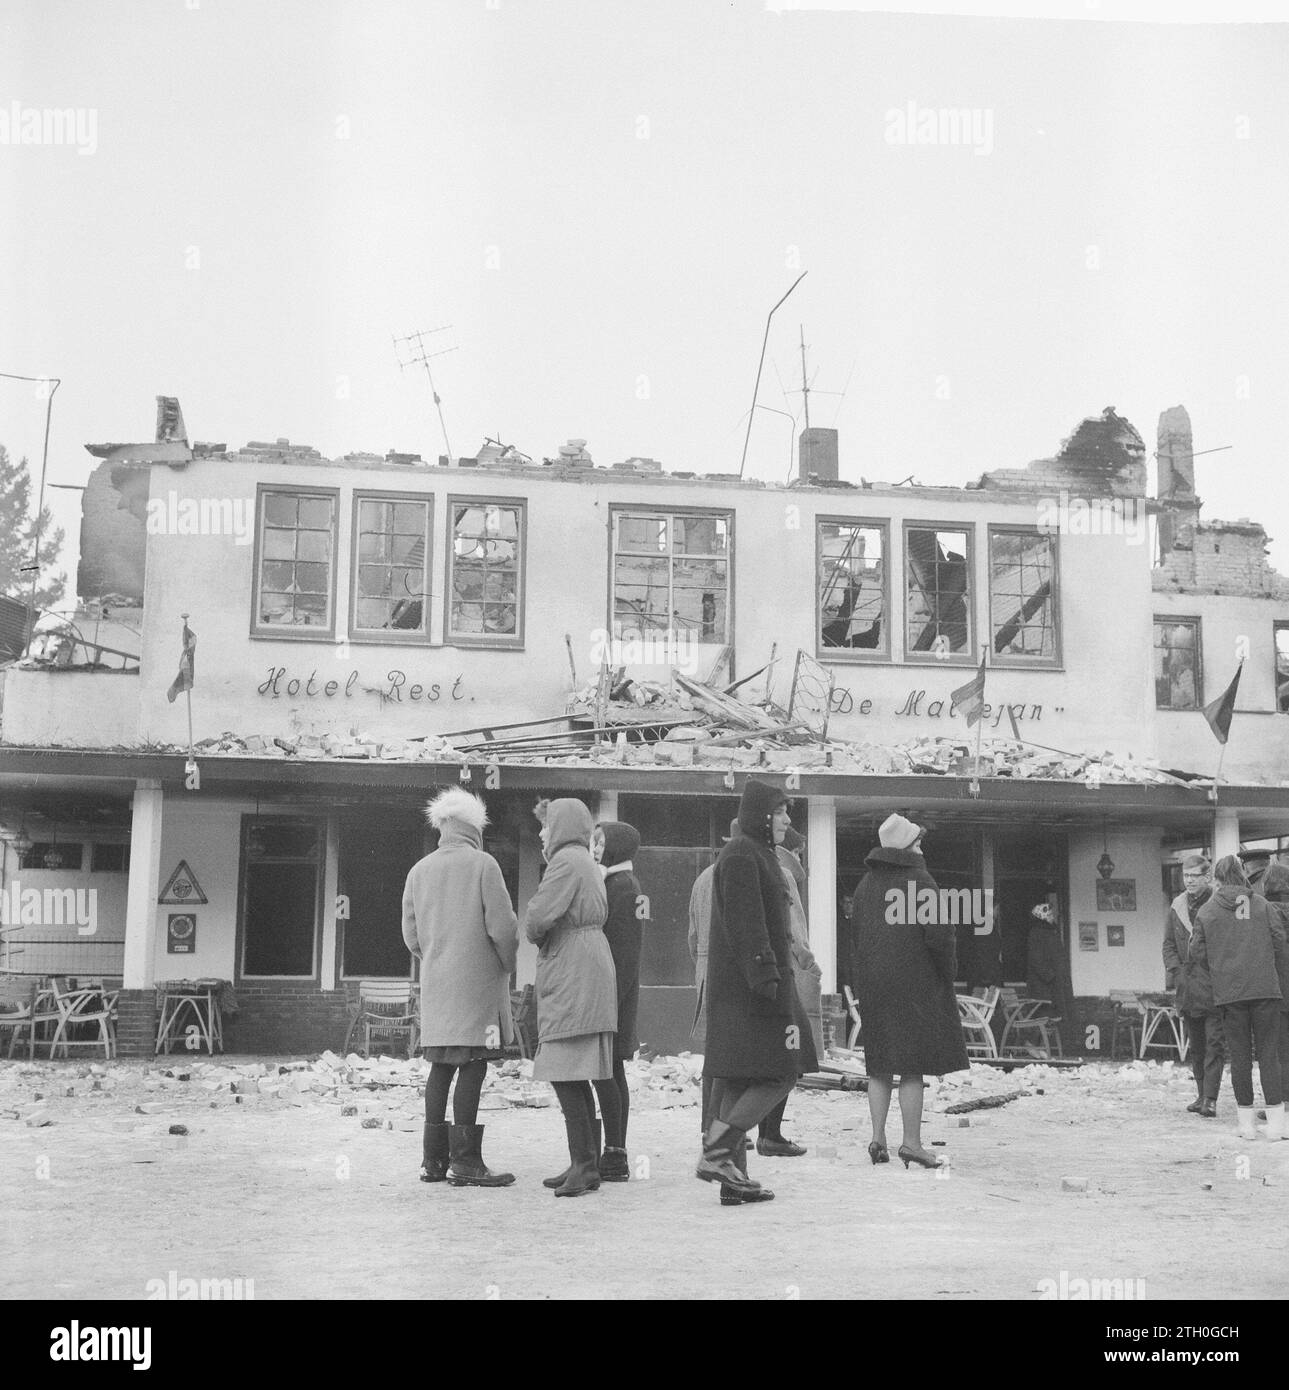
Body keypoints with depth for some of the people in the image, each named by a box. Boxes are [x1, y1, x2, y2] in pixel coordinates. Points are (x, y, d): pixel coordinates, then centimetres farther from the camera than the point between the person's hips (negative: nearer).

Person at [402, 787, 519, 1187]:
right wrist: (507, 965, 5)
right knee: (472, 1065, -5)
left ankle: (433, 1158, 13)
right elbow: (502, 926, -11)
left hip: (436, 985, 6)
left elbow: (410, 933, 12)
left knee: (441, 1065, 11)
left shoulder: (419, 871, 10)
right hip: (477, 980, -6)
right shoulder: (482, 864, -7)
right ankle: (465, 1161, -6)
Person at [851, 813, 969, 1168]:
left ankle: (878, 1138, 6)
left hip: (873, 986, 6)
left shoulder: (865, 884, 11)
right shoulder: (919, 881, -9)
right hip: (914, 983, -6)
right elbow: (938, 934, -14)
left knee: (879, 1066, 11)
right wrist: (948, 973, 0)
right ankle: (911, 1142, -3)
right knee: (913, 1066, -2)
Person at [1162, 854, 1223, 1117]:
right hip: (1188, 986, 6)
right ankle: (1202, 1094, 22)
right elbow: (1169, 944, 15)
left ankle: (1210, 1099, -9)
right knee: (1196, 1045, 13)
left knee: (1214, 1043, -7)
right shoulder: (1177, 906, 11)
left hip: (1214, 985, -6)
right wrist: (1175, 971, 2)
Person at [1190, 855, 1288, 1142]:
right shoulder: (1261, 904, 2)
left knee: (1239, 1056, 7)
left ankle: (1246, 1122, 10)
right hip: (1265, 988, 0)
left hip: (1229, 991, 0)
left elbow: (1197, 952, 3)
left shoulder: (1206, 911, 3)